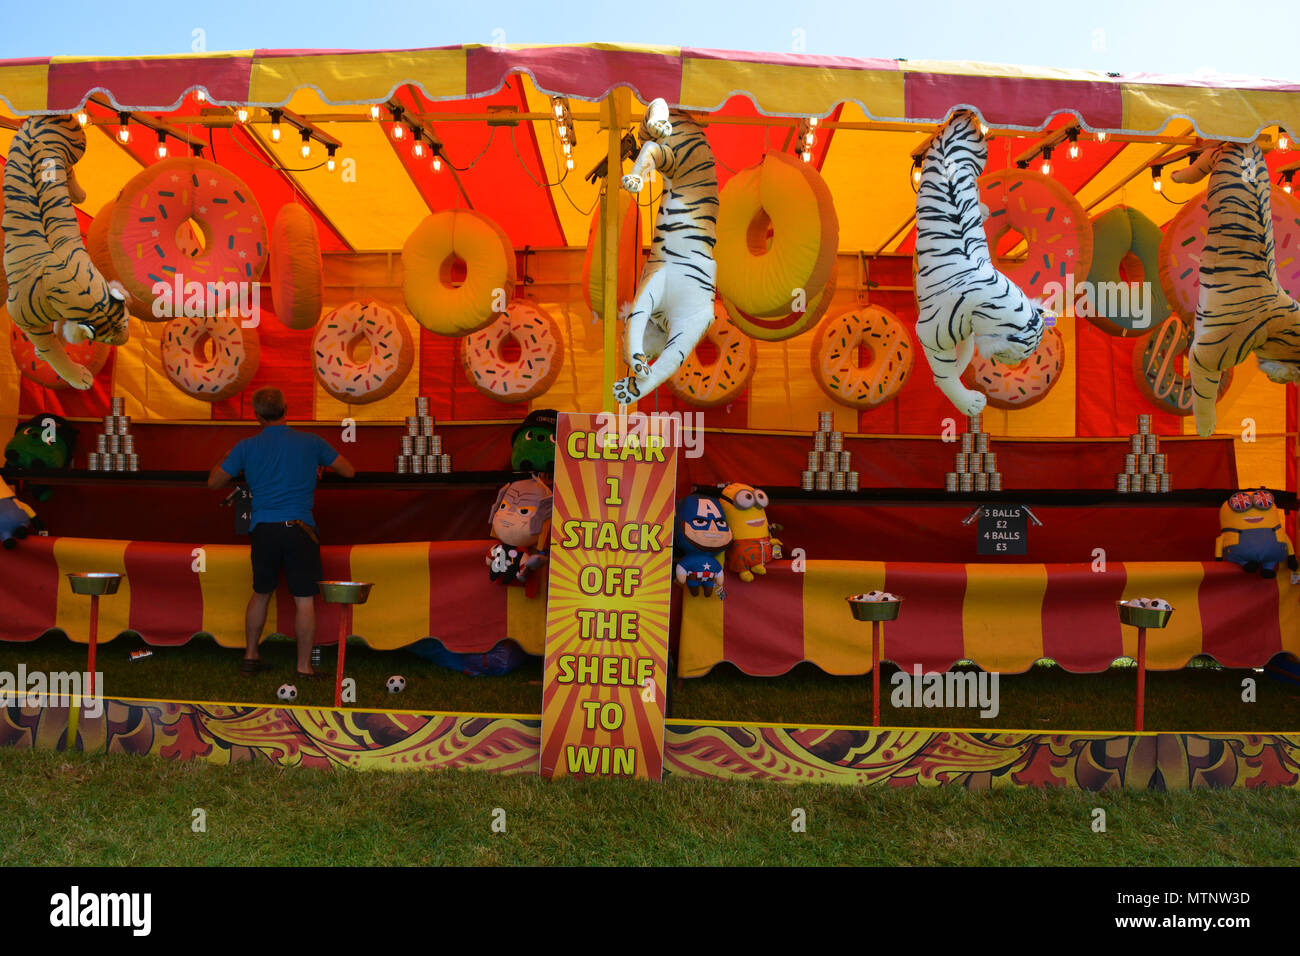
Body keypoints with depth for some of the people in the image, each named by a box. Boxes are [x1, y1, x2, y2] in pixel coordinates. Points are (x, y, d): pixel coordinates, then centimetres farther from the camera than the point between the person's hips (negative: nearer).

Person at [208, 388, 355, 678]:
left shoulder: (247, 447, 3)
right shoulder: (310, 442, 1)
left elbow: (214, 482, 10)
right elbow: (349, 471, 8)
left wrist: (226, 458, 28)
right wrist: (320, 458, 25)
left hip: (264, 529, 2)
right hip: (300, 529, -2)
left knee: (260, 594, 19)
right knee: (304, 600, 2)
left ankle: (251, 657, 30)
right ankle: (304, 667, 6)